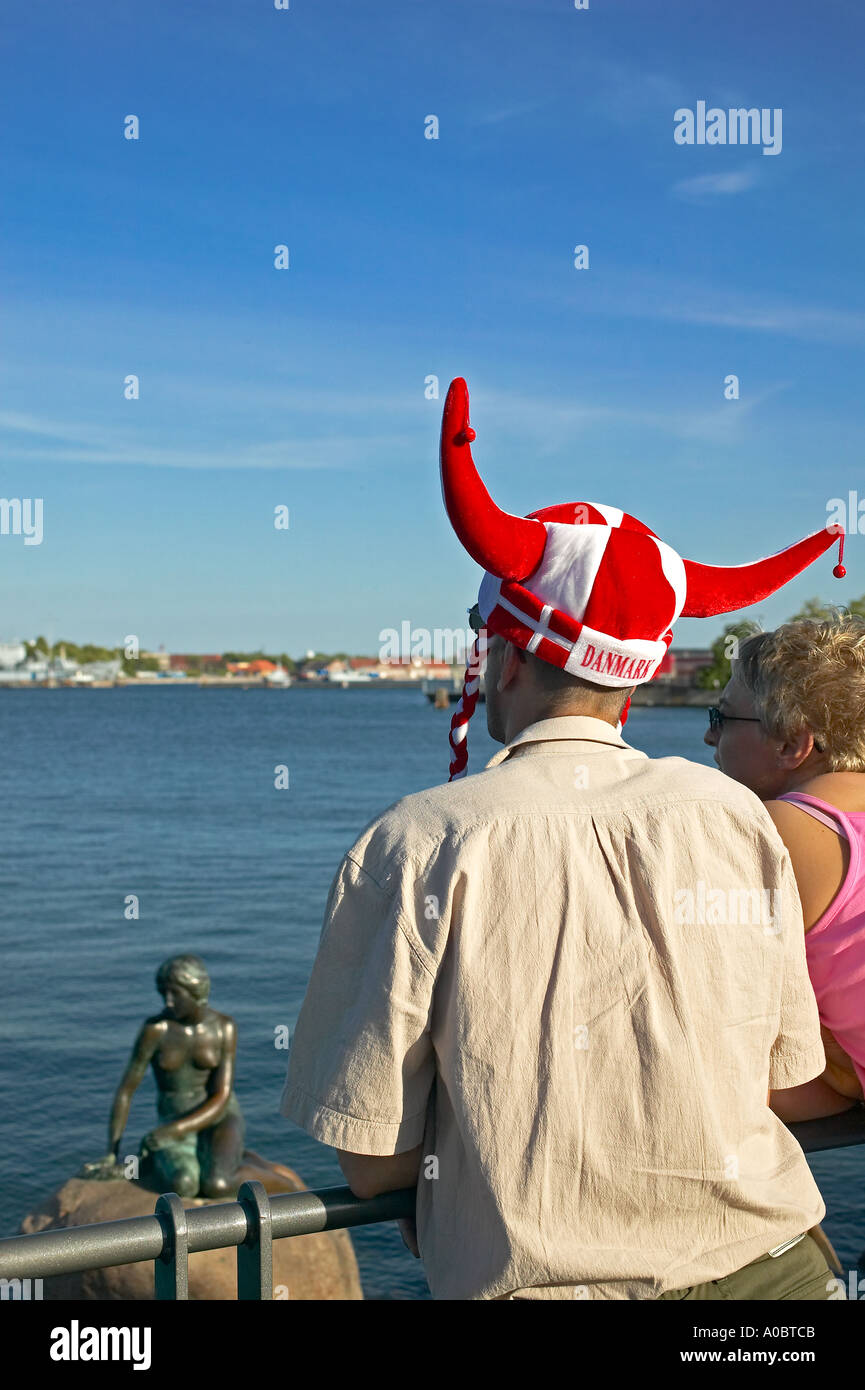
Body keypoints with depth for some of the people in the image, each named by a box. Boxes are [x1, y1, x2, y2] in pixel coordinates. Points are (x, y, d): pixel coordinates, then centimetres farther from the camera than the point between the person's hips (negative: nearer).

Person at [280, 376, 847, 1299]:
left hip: (540, 1275, -3)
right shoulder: (735, 816, -3)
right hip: (770, 1266, 3)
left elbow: (371, 1164, -9)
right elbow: (779, 1078, 6)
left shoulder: (415, 847, -12)